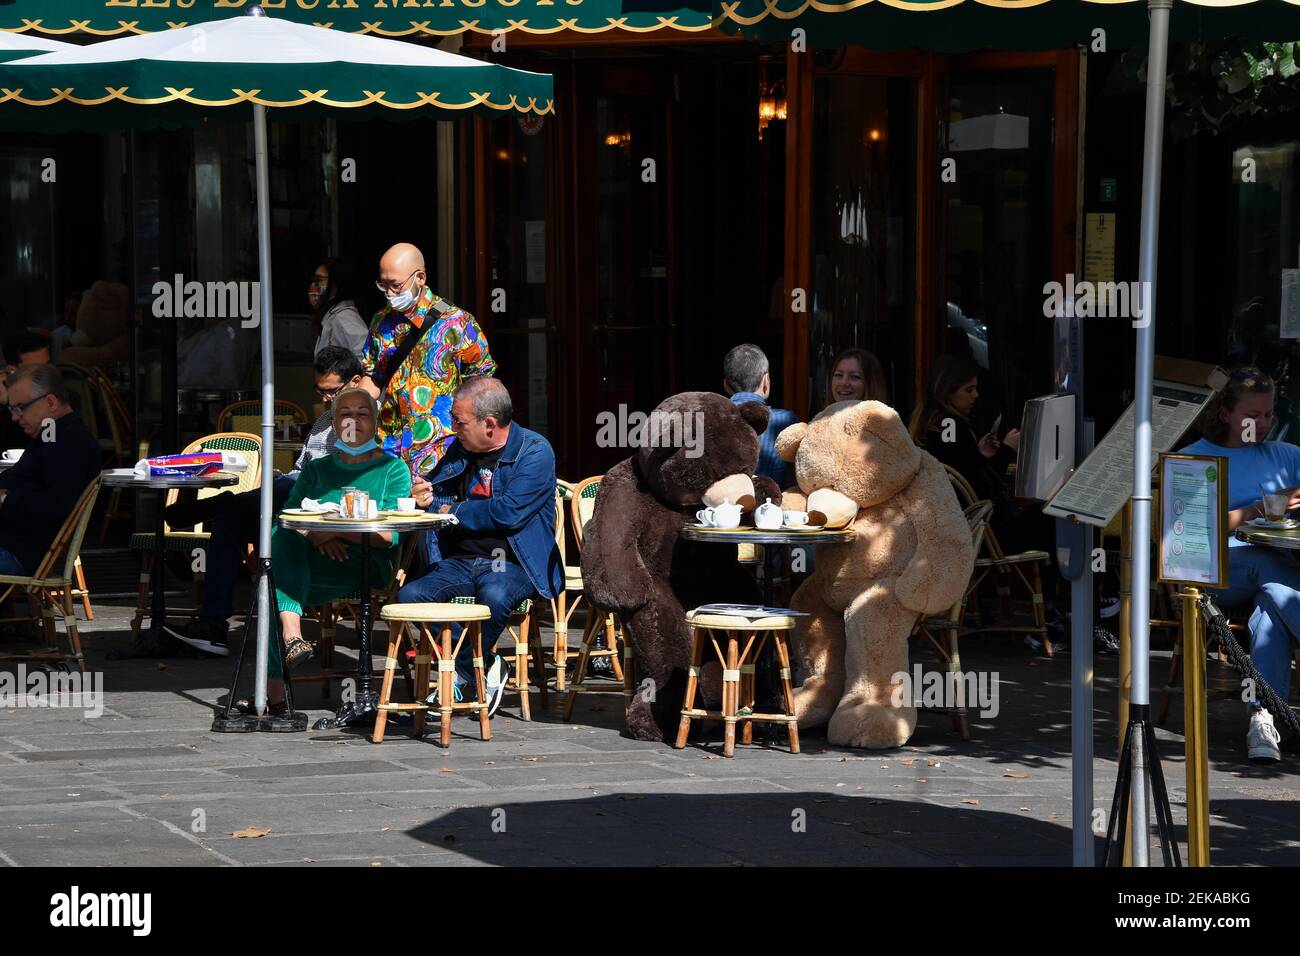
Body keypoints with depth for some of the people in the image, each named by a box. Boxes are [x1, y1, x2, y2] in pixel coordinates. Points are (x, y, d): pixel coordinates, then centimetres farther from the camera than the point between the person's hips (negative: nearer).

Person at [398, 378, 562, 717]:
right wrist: (426, 500, 3)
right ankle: (486, 664, -9)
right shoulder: (460, 450, 15)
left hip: (513, 564, -6)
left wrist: (451, 511, -4)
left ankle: (461, 674, -13)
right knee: (408, 596, -20)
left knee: (495, 596, -38)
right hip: (459, 562, 6)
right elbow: (436, 493, 30)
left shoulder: (535, 451, -7)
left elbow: (507, 513, -17)